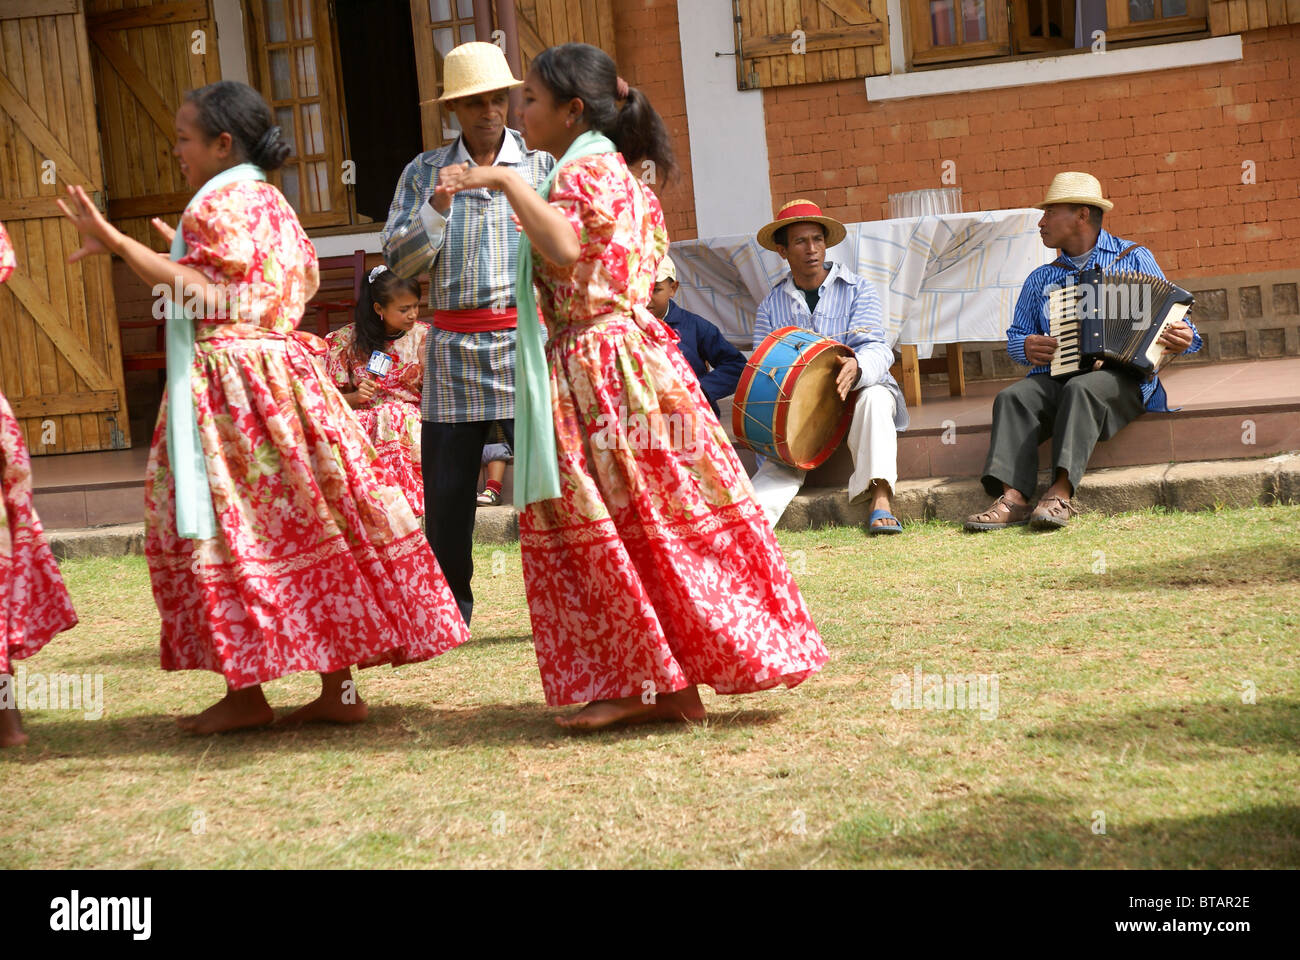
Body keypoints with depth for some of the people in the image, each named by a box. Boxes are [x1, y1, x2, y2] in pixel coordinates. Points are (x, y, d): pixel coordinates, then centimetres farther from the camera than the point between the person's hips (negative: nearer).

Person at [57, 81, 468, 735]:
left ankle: (246, 692, 0)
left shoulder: (219, 203, -11)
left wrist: (118, 243, -22)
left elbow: (208, 299, -21)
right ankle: (340, 687, 10)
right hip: (287, 371, 9)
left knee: (224, 527, -2)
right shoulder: (271, 203, 16)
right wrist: (182, 252, 27)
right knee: (305, 518, 7)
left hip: (229, 384, -9)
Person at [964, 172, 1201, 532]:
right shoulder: (1040, 280, 24)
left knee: (1081, 389, -37)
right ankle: (1013, 497, -39)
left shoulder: (1134, 258, 13)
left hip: (1121, 377, -4)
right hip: (1056, 378, 4)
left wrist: (1182, 338, -12)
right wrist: (1027, 346, 0)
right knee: (1012, 398, -26)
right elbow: (1014, 337, 24)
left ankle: (1061, 494, -46)